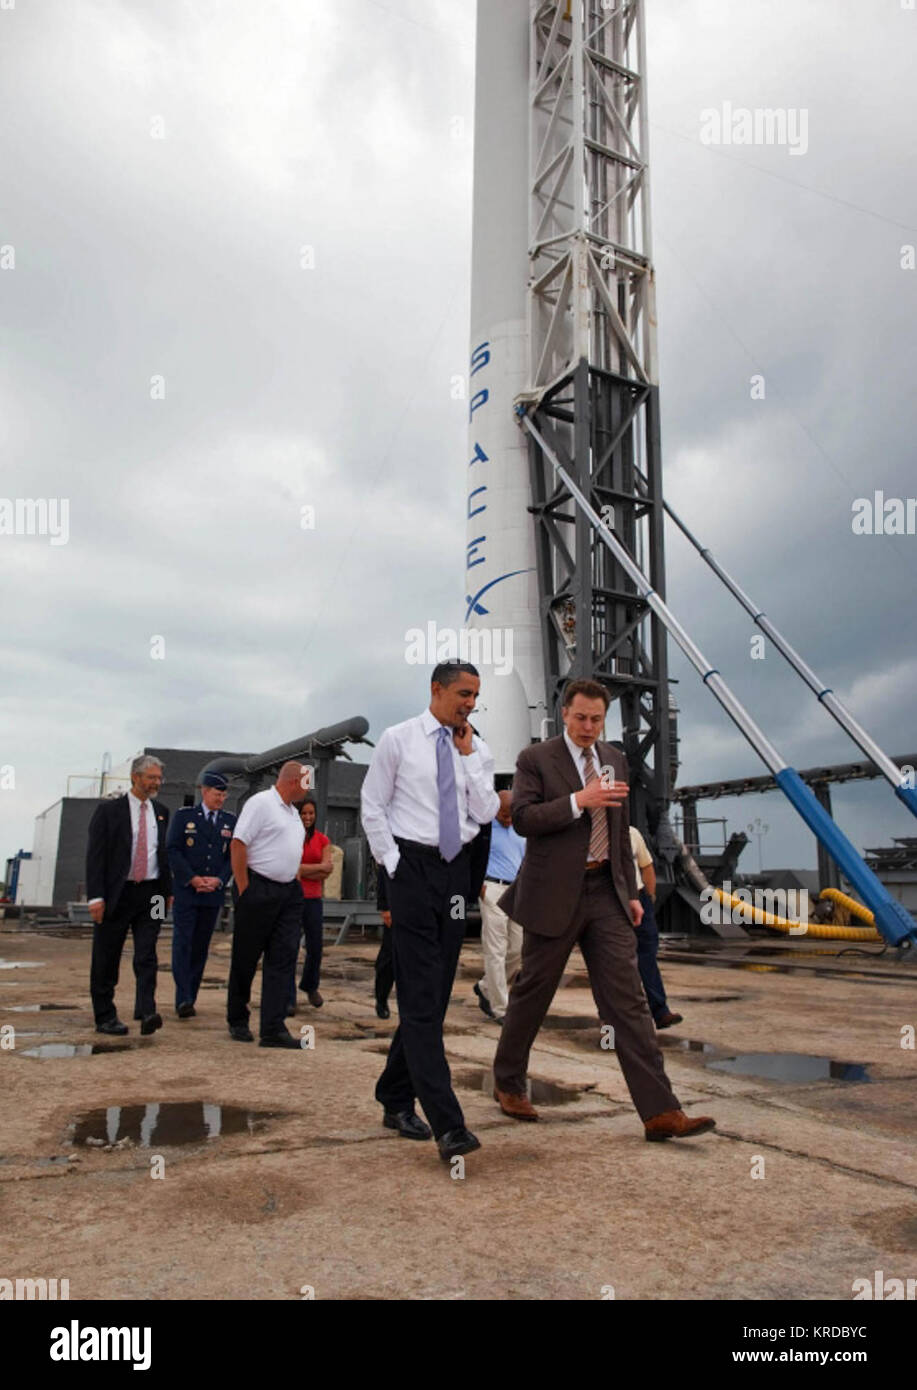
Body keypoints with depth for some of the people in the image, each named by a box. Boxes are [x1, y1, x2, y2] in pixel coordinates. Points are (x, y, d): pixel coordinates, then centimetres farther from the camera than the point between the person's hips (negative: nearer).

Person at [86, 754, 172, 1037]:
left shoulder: (161, 812, 11)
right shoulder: (109, 810, -3)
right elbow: (95, 855, -7)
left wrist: (169, 891, 13)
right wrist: (96, 896, -14)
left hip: (150, 894, 3)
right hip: (116, 894, -3)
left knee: (146, 957, -6)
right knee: (106, 960, 6)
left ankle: (146, 1013, -11)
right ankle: (105, 1017, 18)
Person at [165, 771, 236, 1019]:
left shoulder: (230, 821, 11)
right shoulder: (183, 816, 3)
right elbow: (172, 850, -4)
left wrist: (219, 880, -8)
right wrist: (192, 878, -13)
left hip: (213, 894, 3)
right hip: (185, 890, -3)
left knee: (201, 947, 7)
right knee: (182, 942, -8)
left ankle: (190, 998, 14)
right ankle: (183, 999, -9)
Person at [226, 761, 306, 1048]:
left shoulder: (292, 811, 17)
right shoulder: (260, 803, -10)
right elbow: (238, 845, -15)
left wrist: (293, 880, 13)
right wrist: (244, 890, -15)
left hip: (289, 892, 8)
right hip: (260, 891, -8)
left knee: (283, 960, 1)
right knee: (246, 959, 6)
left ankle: (273, 1029, 2)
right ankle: (237, 1022, 22)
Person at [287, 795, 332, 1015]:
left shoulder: (322, 840, 10)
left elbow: (327, 871, 0)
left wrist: (302, 870, -9)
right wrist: (320, 867, -6)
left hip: (313, 898, 3)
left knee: (315, 947, 7)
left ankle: (310, 986, 34)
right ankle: (289, 999, 4)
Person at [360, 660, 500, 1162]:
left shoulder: (476, 750, 9)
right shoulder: (398, 739, -2)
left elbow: (486, 813, 1)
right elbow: (372, 805, 1)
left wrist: (468, 756, -4)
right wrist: (392, 862, -5)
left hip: (456, 868, 5)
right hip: (412, 867, -5)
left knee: (435, 993, 10)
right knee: (421, 996, -9)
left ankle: (395, 1100, 26)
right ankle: (447, 1123, -10)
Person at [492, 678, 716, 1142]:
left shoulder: (614, 760, 12)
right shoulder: (535, 759, -5)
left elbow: (621, 833, 17)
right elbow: (523, 818, -16)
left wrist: (631, 891, 15)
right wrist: (578, 800, -25)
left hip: (605, 893, 5)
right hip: (554, 894, -4)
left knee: (627, 999, 0)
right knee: (532, 993, 9)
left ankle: (660, 1112, 1)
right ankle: (508, 1084, 31)